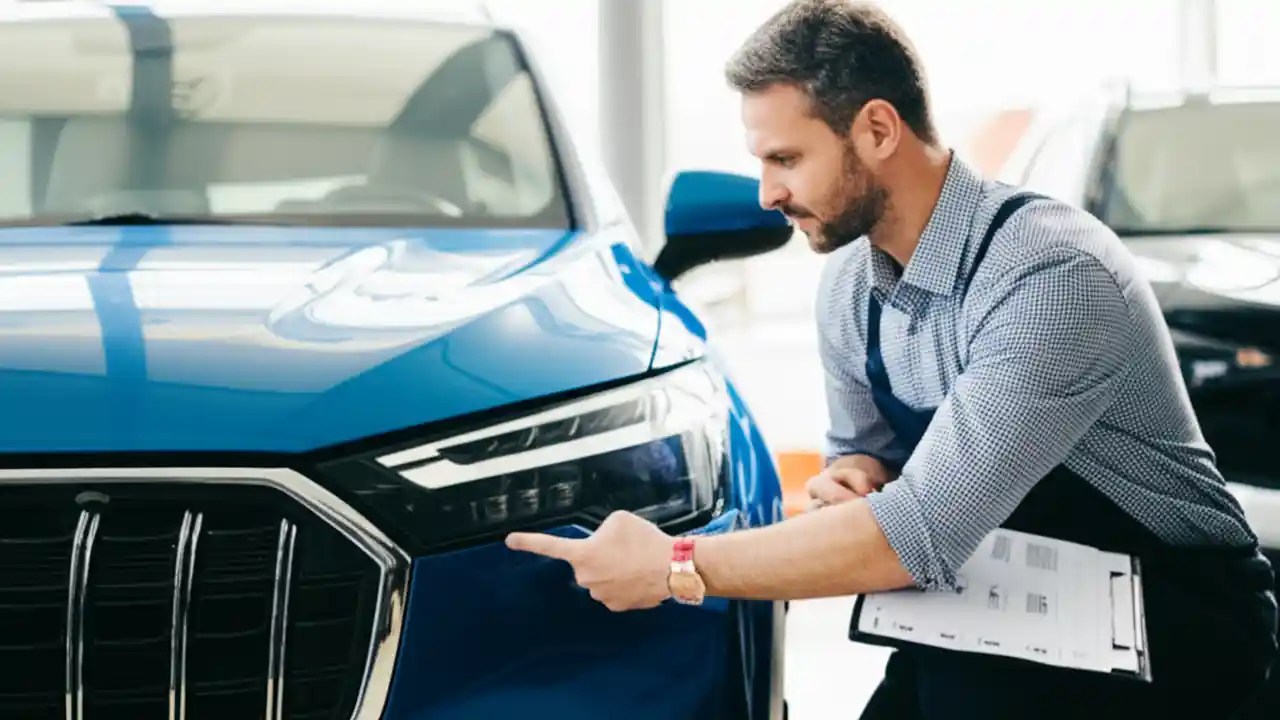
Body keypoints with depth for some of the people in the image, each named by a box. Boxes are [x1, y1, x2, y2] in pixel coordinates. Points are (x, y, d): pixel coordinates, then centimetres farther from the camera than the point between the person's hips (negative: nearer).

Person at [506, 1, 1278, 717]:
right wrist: (848, 480, -11)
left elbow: (923, 535, -32)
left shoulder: (1051, 275, -28)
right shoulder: (849, 282, -2)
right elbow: (863, 449, 15)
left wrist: (675, 566, -25)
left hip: (1180, 611, -7)